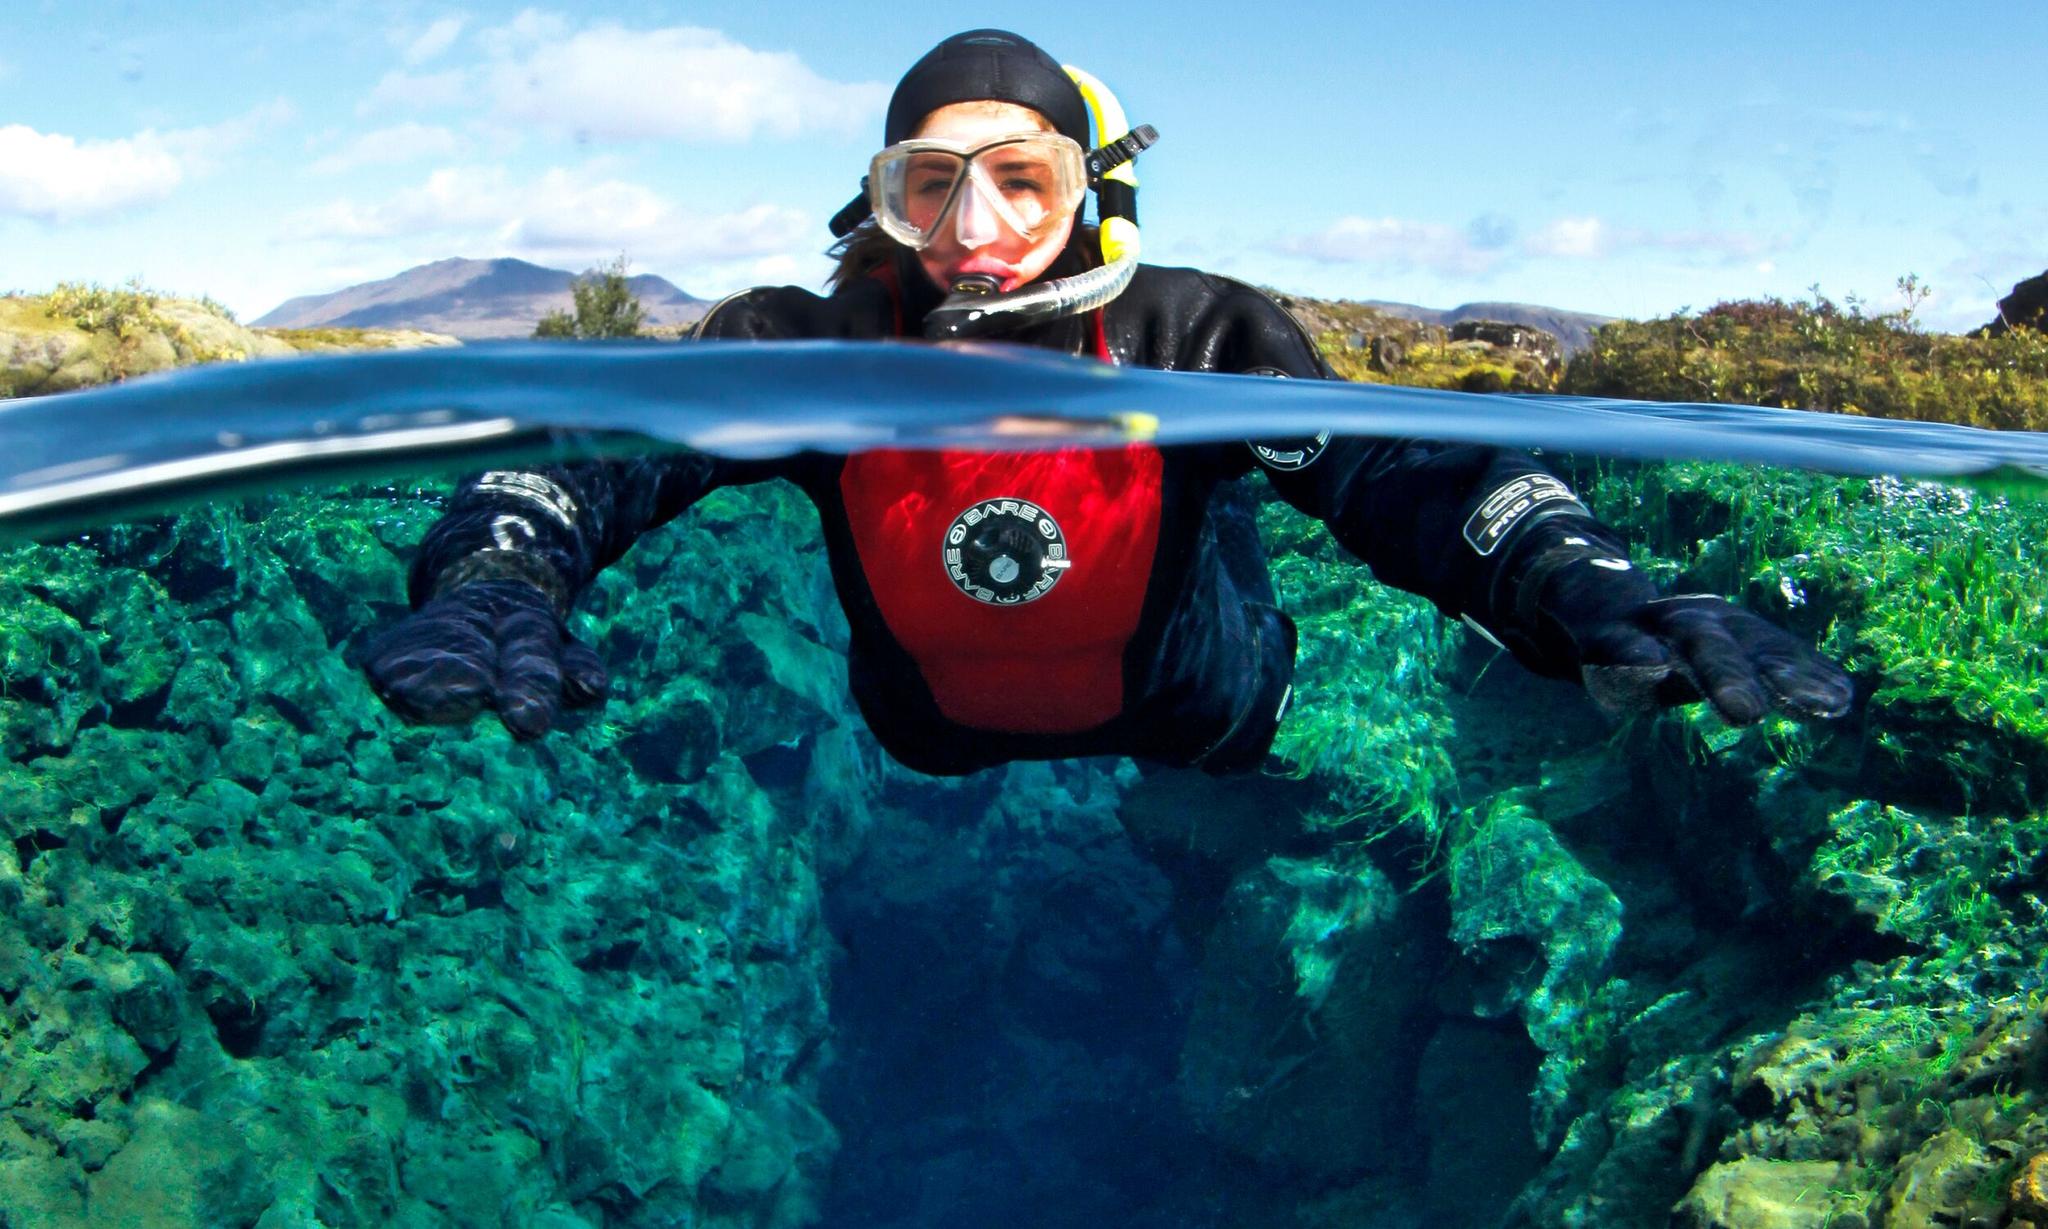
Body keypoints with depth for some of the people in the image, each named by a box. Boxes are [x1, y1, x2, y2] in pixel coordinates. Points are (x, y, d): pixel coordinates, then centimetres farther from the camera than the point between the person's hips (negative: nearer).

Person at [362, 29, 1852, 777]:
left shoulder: (1195, 338, -25)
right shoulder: (814, 348, -22)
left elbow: (1392, 469, -37)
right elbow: (595, 449, -30)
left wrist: (1587, 591, -57)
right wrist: (493, 582, -54)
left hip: (1197, 765, 0)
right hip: (929, 777, 1)